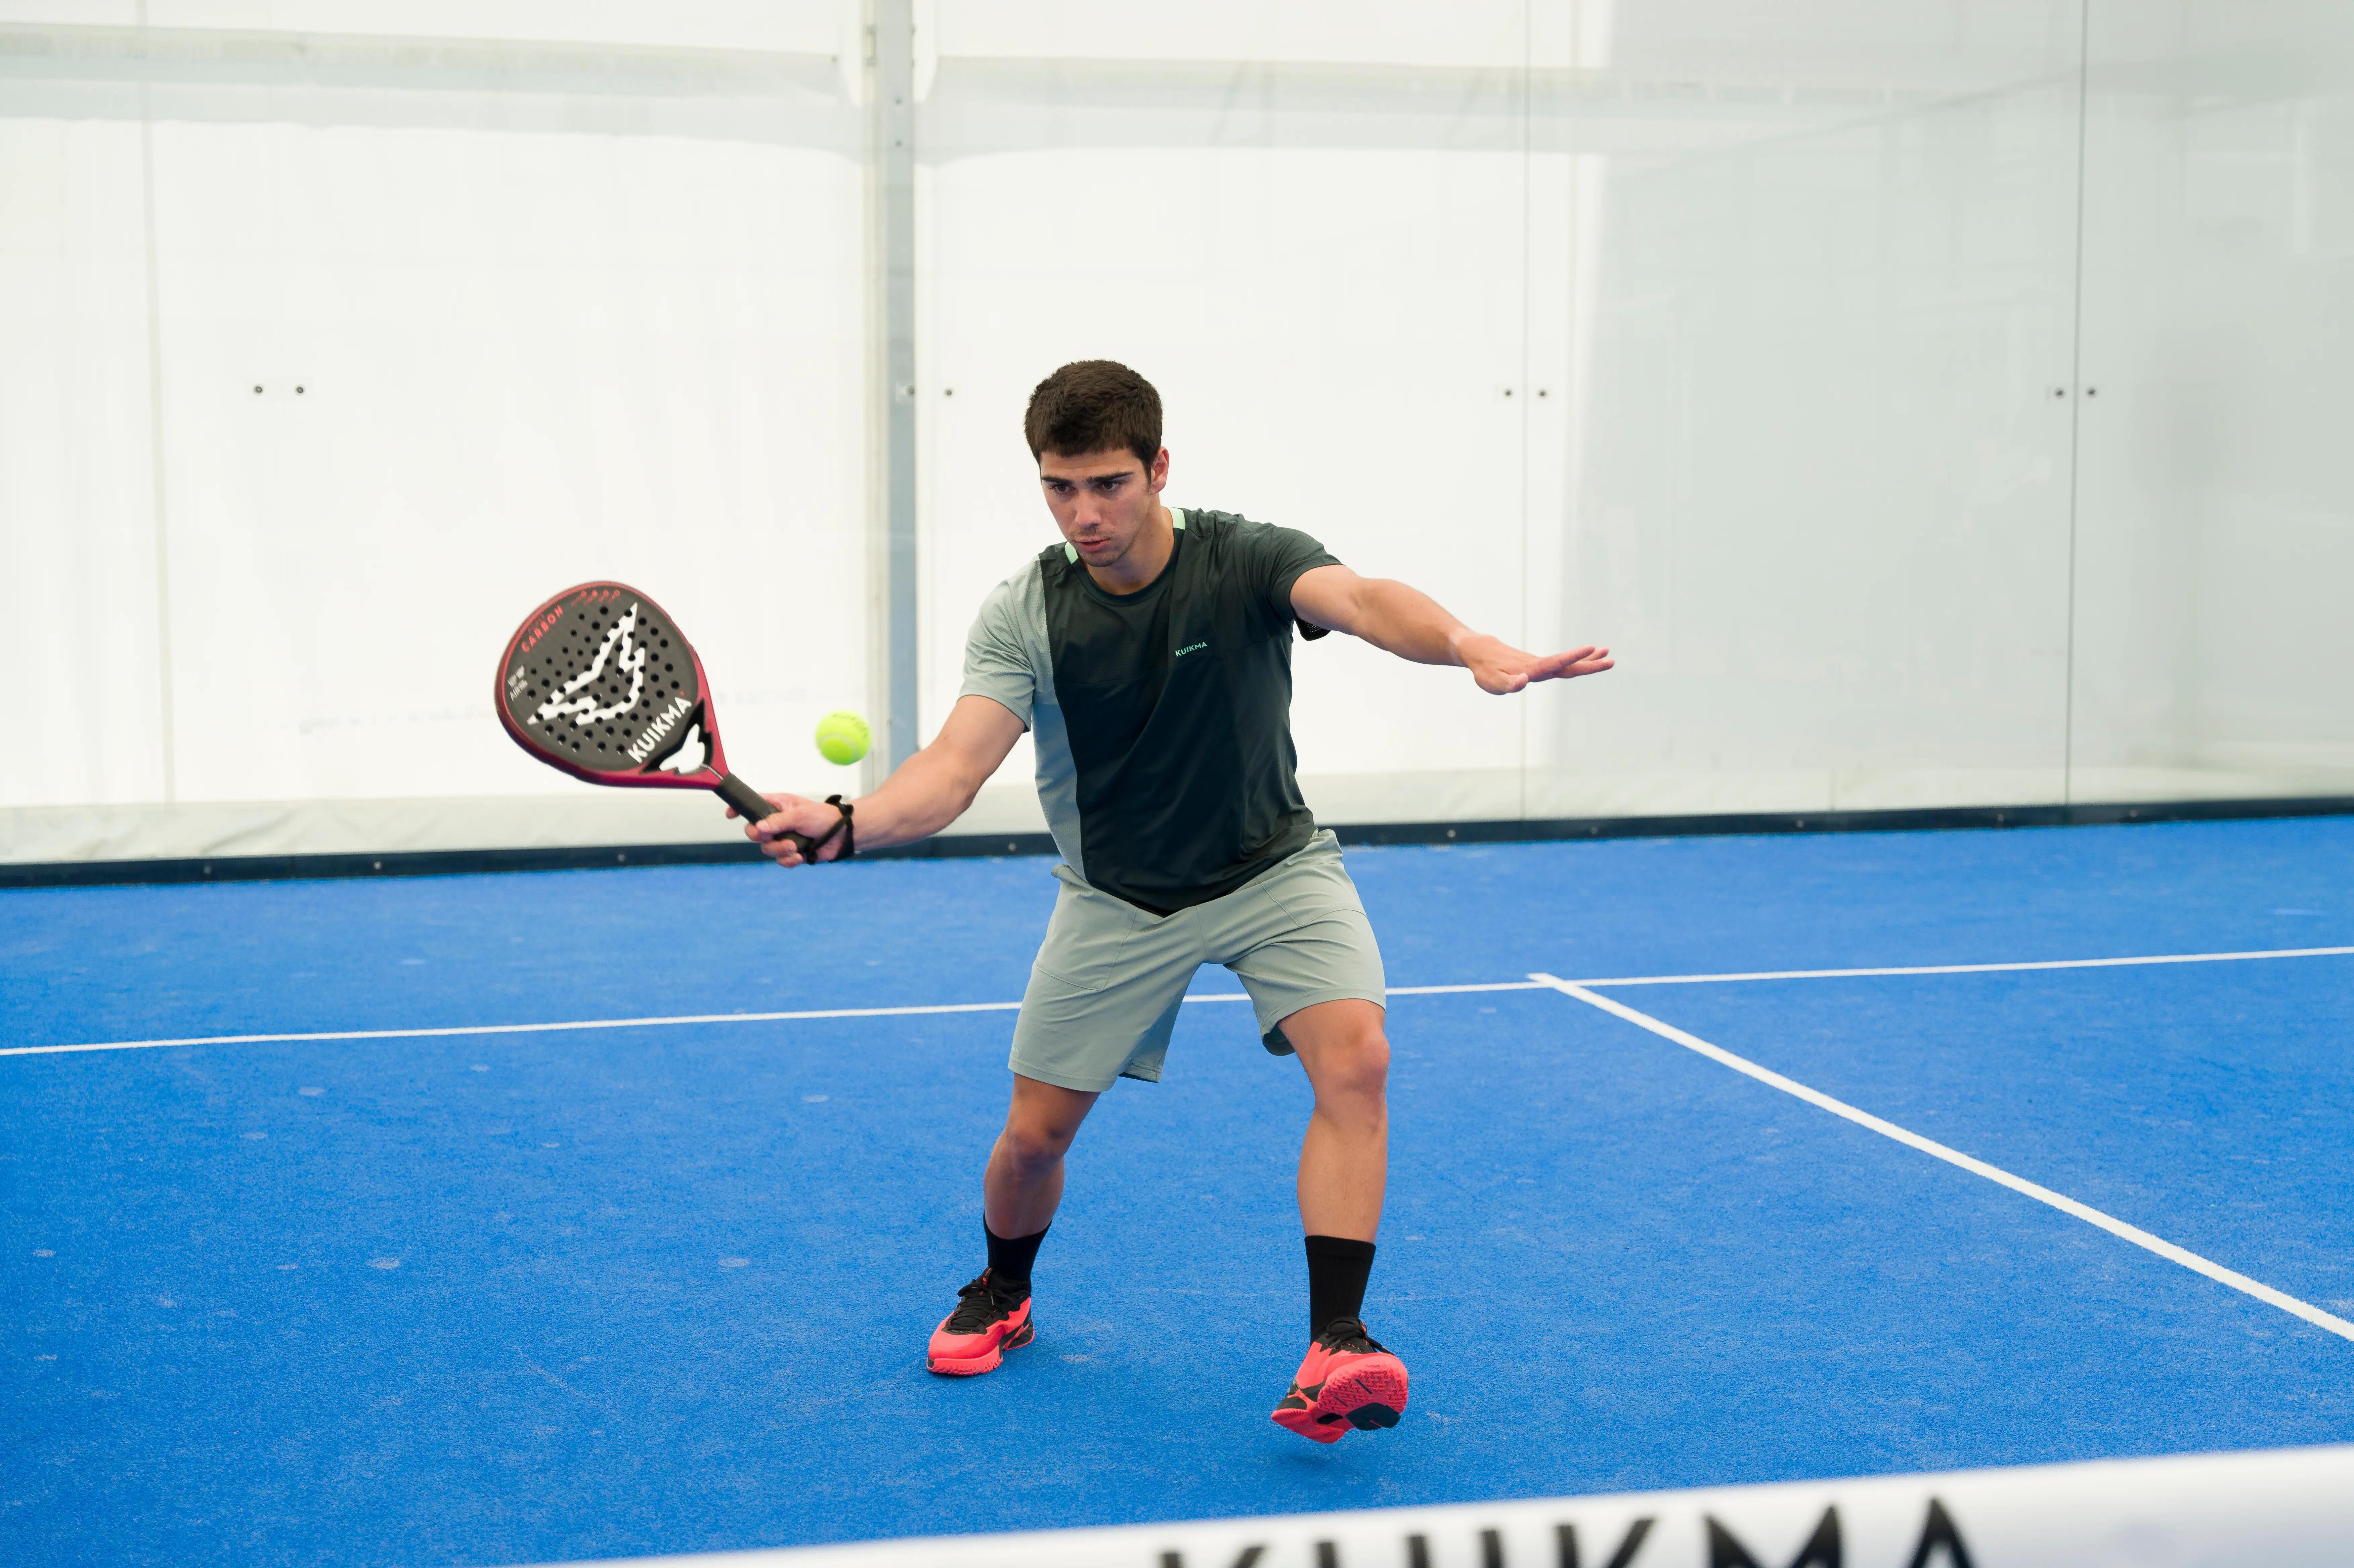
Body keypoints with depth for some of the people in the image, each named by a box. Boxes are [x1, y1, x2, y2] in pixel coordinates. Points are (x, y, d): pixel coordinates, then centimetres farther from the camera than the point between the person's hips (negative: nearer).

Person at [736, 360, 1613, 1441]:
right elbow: (954, 768, -23)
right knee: (1034, 1133, 3)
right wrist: (842, 824, -44)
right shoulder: (1024, 617, -14)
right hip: (1116, 898, 1)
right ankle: (1000, 1299, 36)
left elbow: (1362, 602, -39)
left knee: (1356, 1060, -26)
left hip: (1273, 872, -1)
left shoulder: (1249, 561, -18)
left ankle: (1335, 1348, -23)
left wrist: (1471, 647, -61)